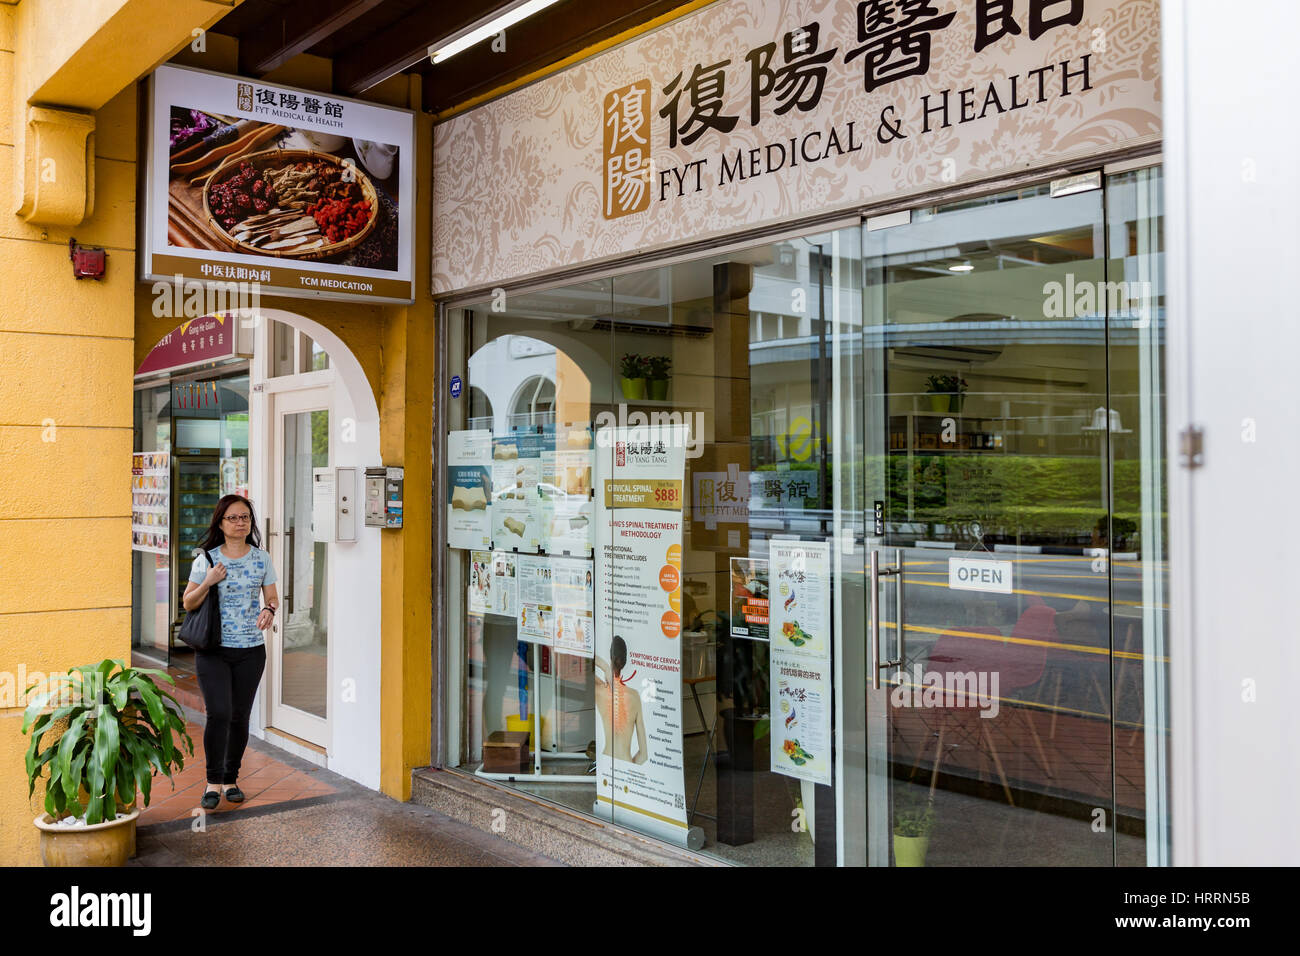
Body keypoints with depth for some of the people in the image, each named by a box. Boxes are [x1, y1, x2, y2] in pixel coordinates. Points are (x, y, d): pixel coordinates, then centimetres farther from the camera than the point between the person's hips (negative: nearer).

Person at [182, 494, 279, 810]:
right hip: (213, 649, -2)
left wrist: (269, 610, -16)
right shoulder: (206, 559, -1)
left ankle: (230, 779, 23)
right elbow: (188, 604, 2)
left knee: (240, 716, 7)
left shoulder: (262, 558, 4)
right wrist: (207, 582, -16)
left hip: (251, 650, 2)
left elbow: (273, 597, 7)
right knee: (219, 714, -12)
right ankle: (213, 781, 4)